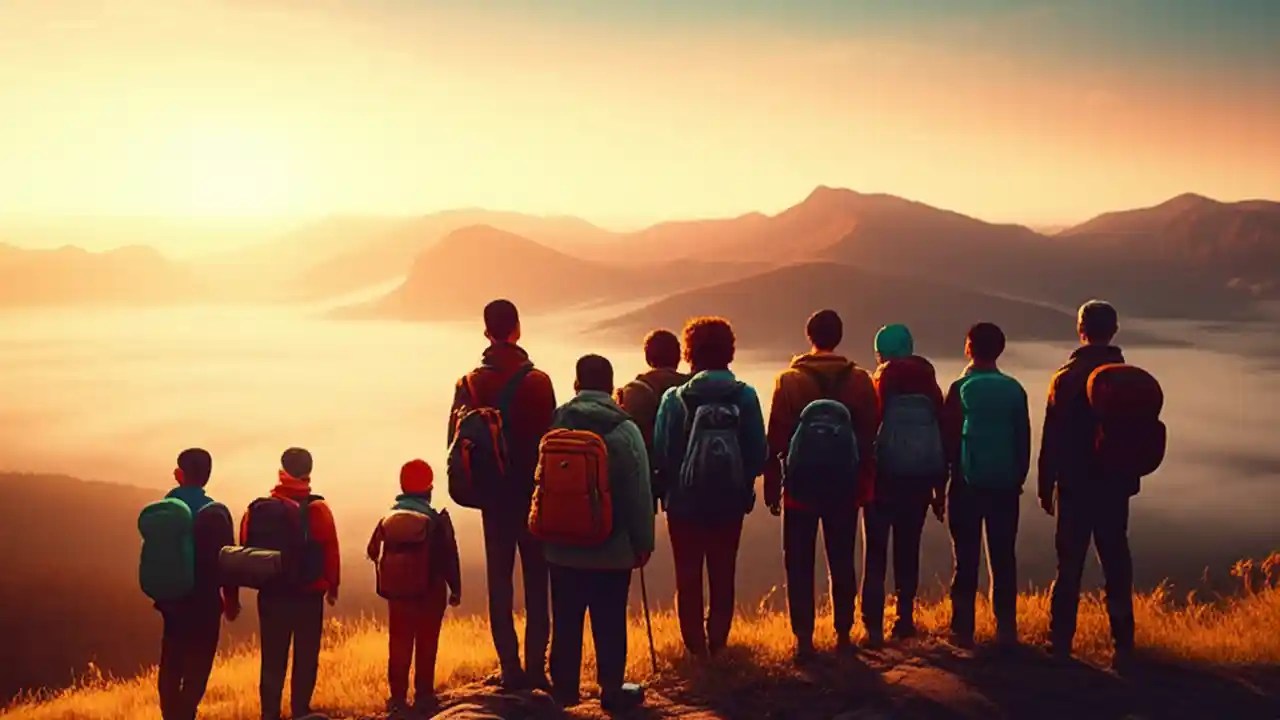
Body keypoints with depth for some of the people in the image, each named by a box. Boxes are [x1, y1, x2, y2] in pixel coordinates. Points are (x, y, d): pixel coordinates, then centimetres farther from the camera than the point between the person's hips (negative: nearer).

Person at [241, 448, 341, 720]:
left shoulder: (259, 508, -1)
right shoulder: (317, 509, -10)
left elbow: (245, 549, 0)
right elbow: (331, 551, -8)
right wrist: (332, 586, 4)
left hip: (271, 594, 3)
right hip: (309, 595, -3)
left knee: (272, 657, 10)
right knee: (305, 657, 8)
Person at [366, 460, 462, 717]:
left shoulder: (388, 520, -2)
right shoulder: (437, 521, -11)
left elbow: (374, 552, 0)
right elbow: (450, 559, -8)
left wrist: (385, 586, 12)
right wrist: (455, 589, 3)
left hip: (397, 594, 3)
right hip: (430, 594, -3)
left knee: (399, 646, 9)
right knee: (426, 646, 5)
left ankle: (398, 696, 8)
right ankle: (423, 695, 4)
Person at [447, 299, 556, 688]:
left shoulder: (469, 383, -2)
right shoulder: (537, 380, -10)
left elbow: (456, 442, -2)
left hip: (493, 495, 2)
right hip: (534, 493, -2)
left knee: (499, 580, 7)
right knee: (536, 582, 5)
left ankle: (510, 668, 6)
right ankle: (536, 666, 2)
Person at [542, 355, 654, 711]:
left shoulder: (555, 425, -2)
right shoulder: (624, 429, -11)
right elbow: (639, 493, -9)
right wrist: (643, 542, 1)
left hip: (563, 546, 3)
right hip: (613, 548, -3)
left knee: (566, 622, 12)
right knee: (610, 623, 6)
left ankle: (564, 688, 22)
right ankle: (612, 690, 14)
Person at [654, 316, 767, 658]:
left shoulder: (675, 398, -11)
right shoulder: (745, 396, -8)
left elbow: (661, 453, -9)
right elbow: (759, 453, -6)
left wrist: (671, 485, 9)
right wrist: (743, 482, 11)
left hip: (685, 501, -1)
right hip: (730, 502, 1)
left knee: (688, 577, 9)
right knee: (723, 576, 14)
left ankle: (695, 647, 9)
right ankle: (717, 643, 13)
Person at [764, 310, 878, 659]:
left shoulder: (790, 380, -7)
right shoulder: (859, 380, -1)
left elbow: (777, 438, -8)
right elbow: (870, 436, 0)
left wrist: (771, 485, -2)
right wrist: (867, 484, 7)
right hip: (845, 483, 2)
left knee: (799, 564, 5)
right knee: (841, 561, 12)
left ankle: (804, 638, 2)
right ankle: (843, 633, 14)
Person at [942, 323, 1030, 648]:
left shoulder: (960, 388, -6)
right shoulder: (1014, 390, 2)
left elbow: (949, 438, -7)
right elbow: (1024, 440, 5)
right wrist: (1019, 478, 14)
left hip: (968, 484, -2)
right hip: (1005, 485, 2)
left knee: (966, 558, 2)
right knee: (1003, 558, 7)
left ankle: (963, 629, 1)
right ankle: (1006, 629, 6)